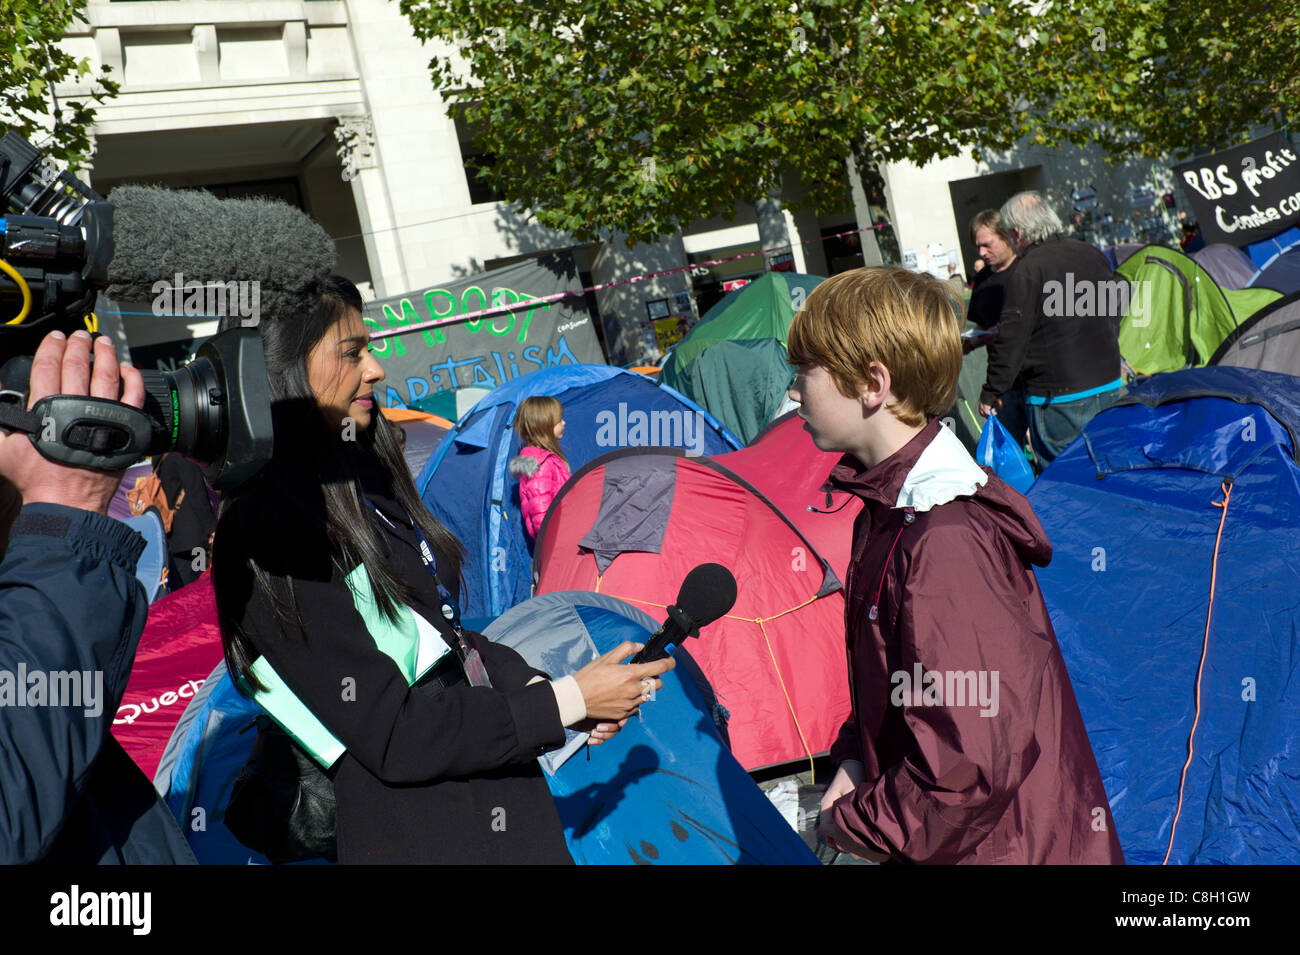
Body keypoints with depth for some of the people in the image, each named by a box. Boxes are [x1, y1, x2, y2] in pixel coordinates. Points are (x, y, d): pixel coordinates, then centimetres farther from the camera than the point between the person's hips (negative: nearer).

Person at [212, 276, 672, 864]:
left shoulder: (364, 484, 6)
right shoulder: (271, 540, -21)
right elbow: (390, 737, -21)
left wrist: (534, 684, -1)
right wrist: (565, 703, -17)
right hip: (416, 839, -8)